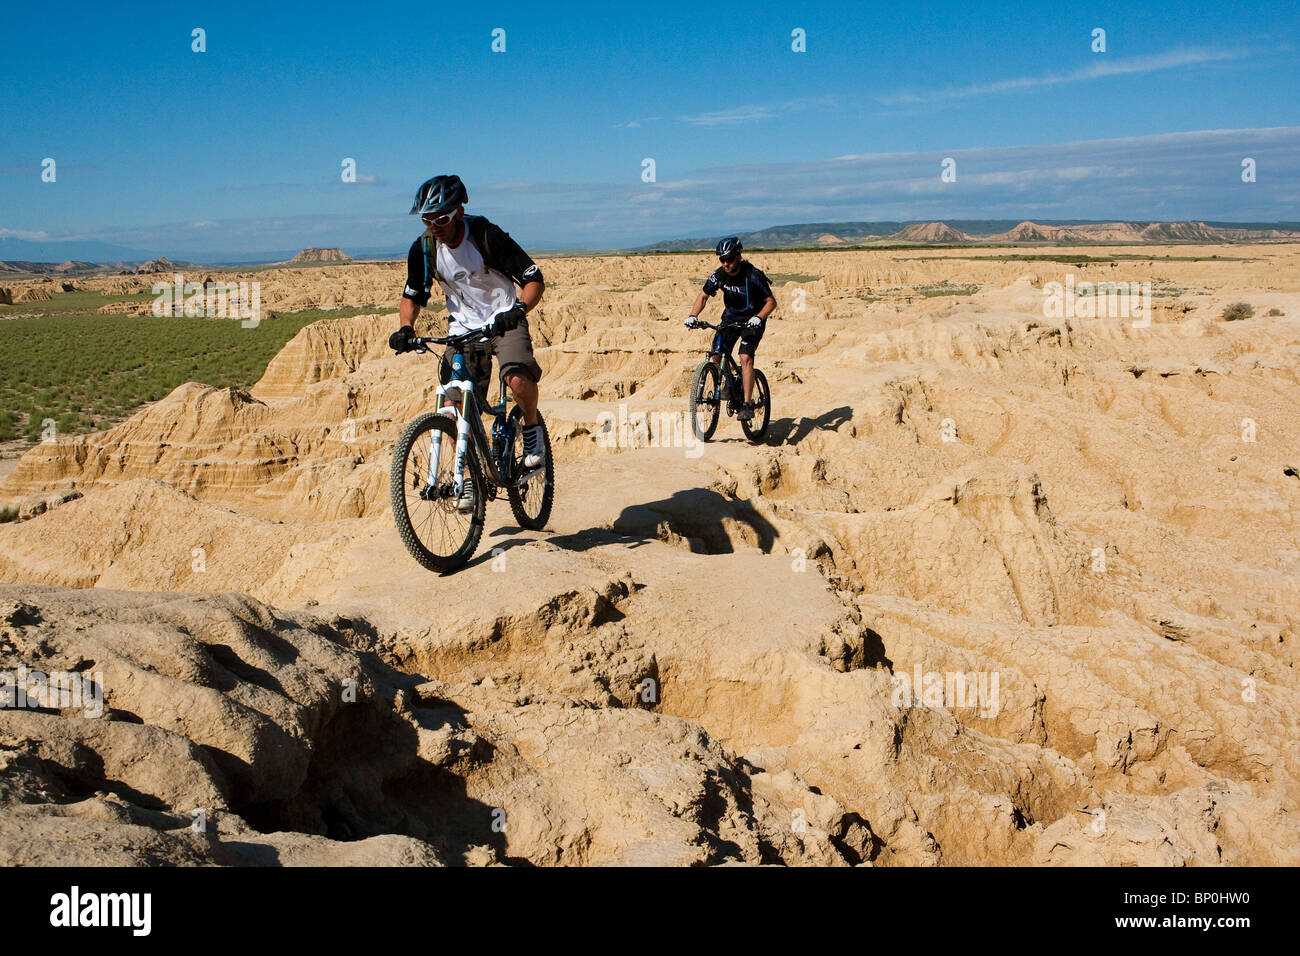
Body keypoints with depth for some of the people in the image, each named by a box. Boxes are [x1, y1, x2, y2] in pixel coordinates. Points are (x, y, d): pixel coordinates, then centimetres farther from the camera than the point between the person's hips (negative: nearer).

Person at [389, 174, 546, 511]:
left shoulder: (488, 236, -19)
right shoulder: (423, 249, -7)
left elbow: (534, 279, -17)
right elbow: (413, 295, 7)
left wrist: (519, 309, -37)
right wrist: (405, 328, -13)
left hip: (504, 321, -4)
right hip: (462, 328, 4)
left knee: (518, 379, -32)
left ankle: (531, 427, 0)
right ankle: (469, 477, 15)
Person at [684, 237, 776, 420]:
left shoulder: (753, 275, -23)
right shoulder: (719, 274, -12)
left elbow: (771, 301, -19)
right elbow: (703, 295, 0)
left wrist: (758, 317, -36)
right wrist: (693, 316, -17)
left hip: (752, 320, -4)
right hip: (730, 318, 5)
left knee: (745, 357, -23)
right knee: (715, 357, -10)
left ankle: (748, 404, -21)